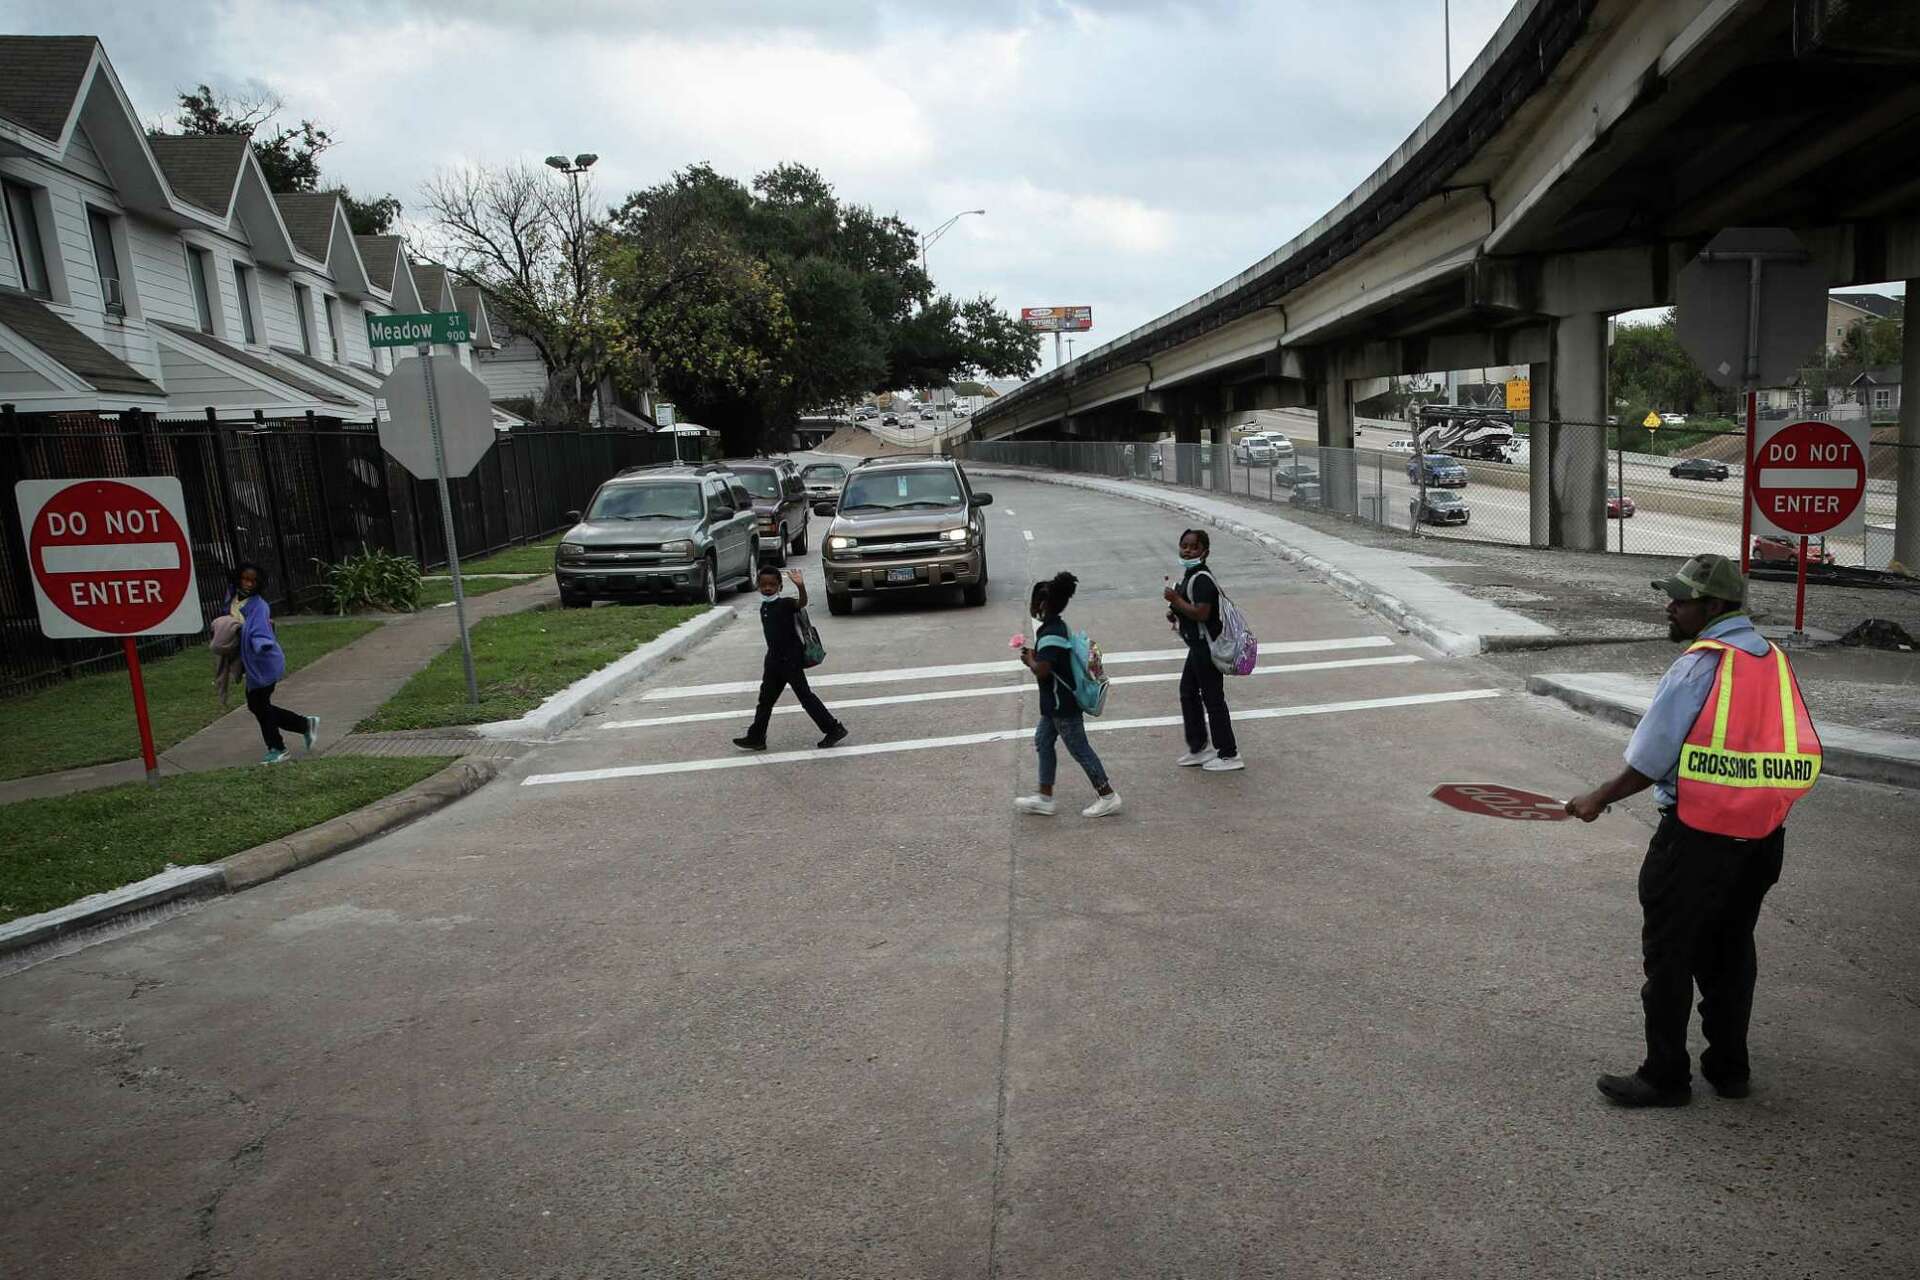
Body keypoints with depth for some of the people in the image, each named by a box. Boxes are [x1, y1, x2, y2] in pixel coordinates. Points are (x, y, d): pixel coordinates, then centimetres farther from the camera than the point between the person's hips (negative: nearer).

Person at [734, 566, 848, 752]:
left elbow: (802, 603, -36)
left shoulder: (785, 603, -14)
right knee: (766, 698, 13)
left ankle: (835, 729, 4)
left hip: (791, 660, -8)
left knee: (805, 695, -4)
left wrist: (801, 587, -54)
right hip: (775, 660, 8)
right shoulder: (764, 607, 9)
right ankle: (756, 738, 23)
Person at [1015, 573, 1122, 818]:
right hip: (1057, 703, 10)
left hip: (1062, 705, -10)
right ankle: (1044, 798, 24)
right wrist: (1034, 656, 3)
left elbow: (1042, 671, -31)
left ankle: (1107, 796, 12)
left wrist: (1029, 660, -12)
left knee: (1079, 749, 1)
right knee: (1043, 742, 16)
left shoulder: (1050, 635, -25)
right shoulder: (1058, 626, 6)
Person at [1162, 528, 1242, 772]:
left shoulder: (1202, 579, -21)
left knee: (1213, 699, -1)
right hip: (1198, 645, 11)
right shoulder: (1190, 575, 11)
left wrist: (1176, 600, -21)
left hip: (1208, 647, -11)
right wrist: (1176, 613, 6)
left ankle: (1229, 754, 10)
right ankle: (1199, 747, 30)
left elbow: (1201, 613, -30)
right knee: (1188, 693, 19)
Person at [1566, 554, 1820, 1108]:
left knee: (1668, 955, 5)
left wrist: (1598, 799, -2)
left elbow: (1649, 761, -15)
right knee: (1731, 951, 20)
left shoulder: (1699, 665, -17)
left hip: (1697, 837, -8)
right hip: (1763, 835, 8)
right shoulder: (1775, 660, 7)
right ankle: (1729, 1067, 32)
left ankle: (1665, 1076, 14)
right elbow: (1793, 751, 12)